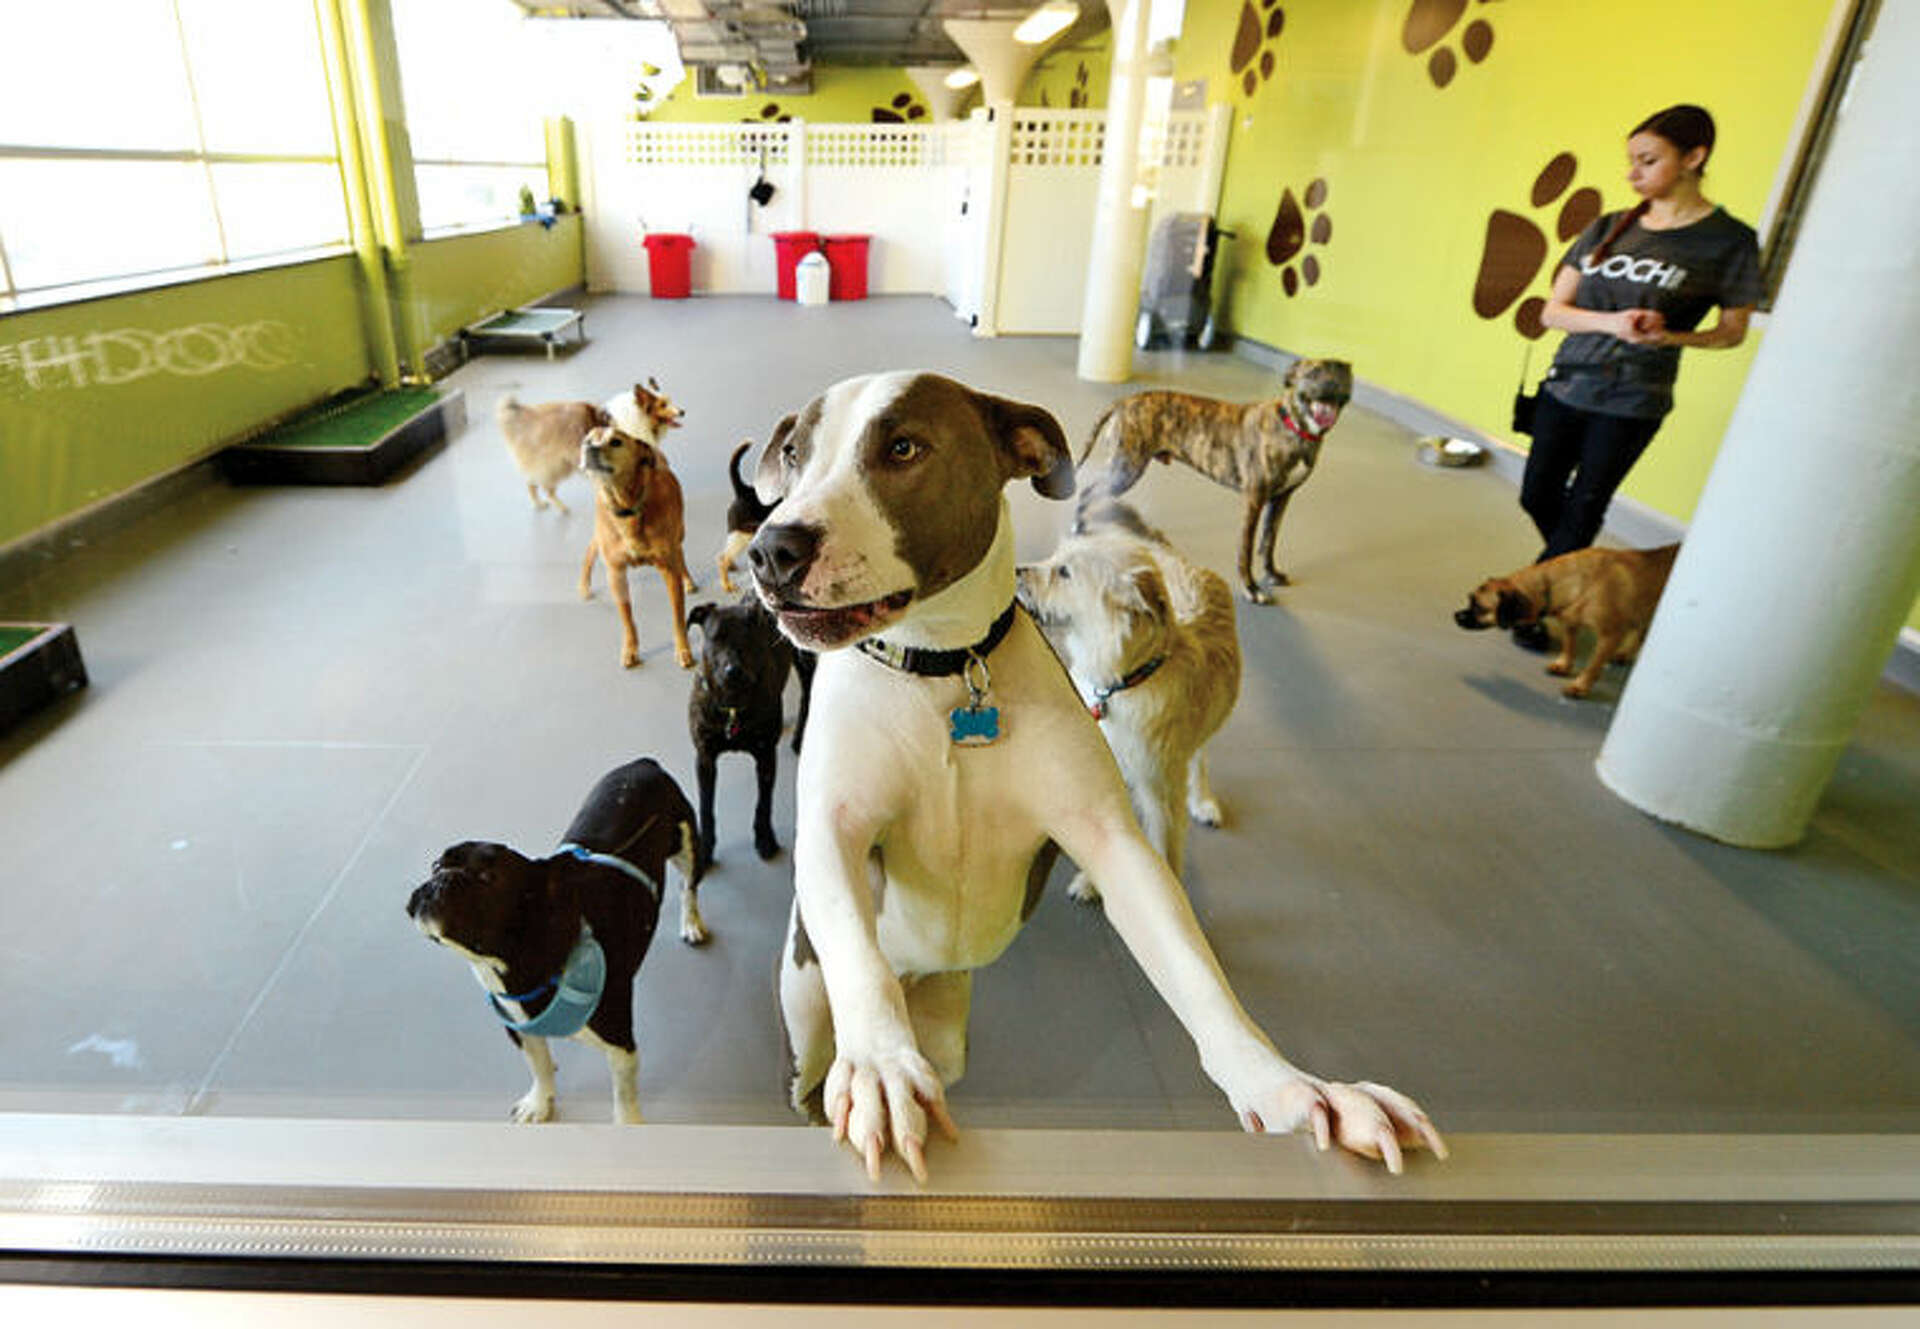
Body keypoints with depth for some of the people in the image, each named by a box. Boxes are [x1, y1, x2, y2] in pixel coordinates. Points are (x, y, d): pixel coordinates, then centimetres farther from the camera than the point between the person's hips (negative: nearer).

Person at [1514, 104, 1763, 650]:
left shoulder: (1729, 240, -4)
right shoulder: (1608, 228, 6)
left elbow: (1732, 331, 2)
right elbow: (1553, 310, 2)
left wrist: (1670, 336, -16)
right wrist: (1611, 322, -16)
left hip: (1631, 403, -5)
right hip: (1566, 385, 5)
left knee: (1584, 508, 1)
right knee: (1537, 496, 12)